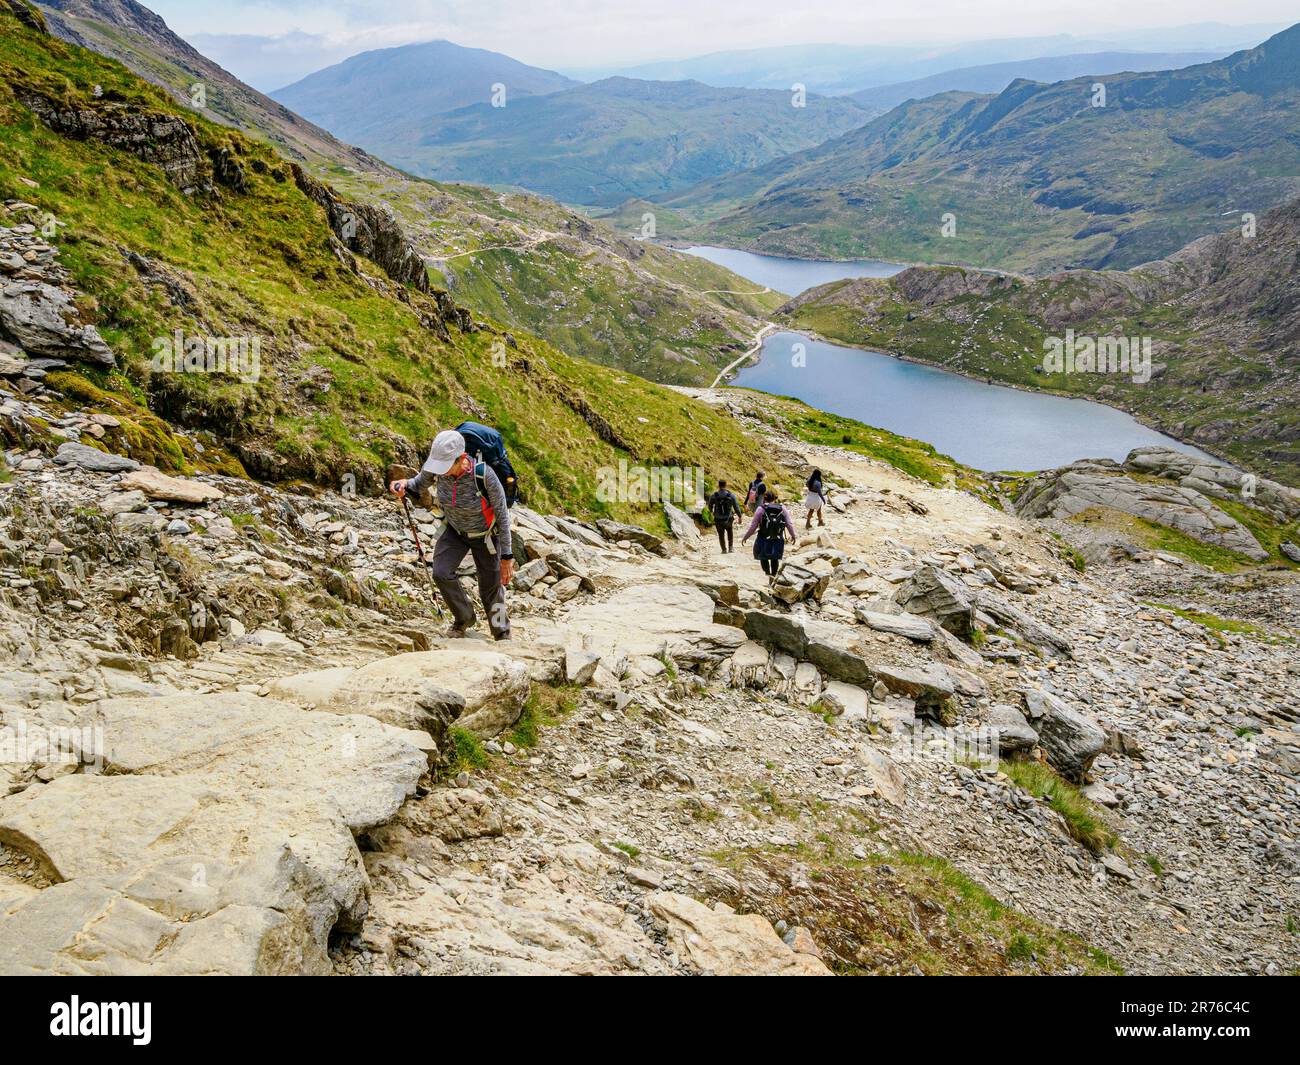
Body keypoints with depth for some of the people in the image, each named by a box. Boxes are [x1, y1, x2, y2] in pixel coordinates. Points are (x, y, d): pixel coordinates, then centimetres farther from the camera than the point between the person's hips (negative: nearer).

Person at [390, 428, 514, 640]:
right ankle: (464, 618, 13)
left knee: (491, 588, 6)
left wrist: (506, 556, -20)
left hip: (484, 534, -4)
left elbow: (502, 515, -25)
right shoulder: (436, 465, -25)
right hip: (454, 529, 4)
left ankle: (503, 636, 31)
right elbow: (420, 481, -3)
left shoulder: (484, 475, -37)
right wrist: (405, 486, -29)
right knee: (441, 573, -14)